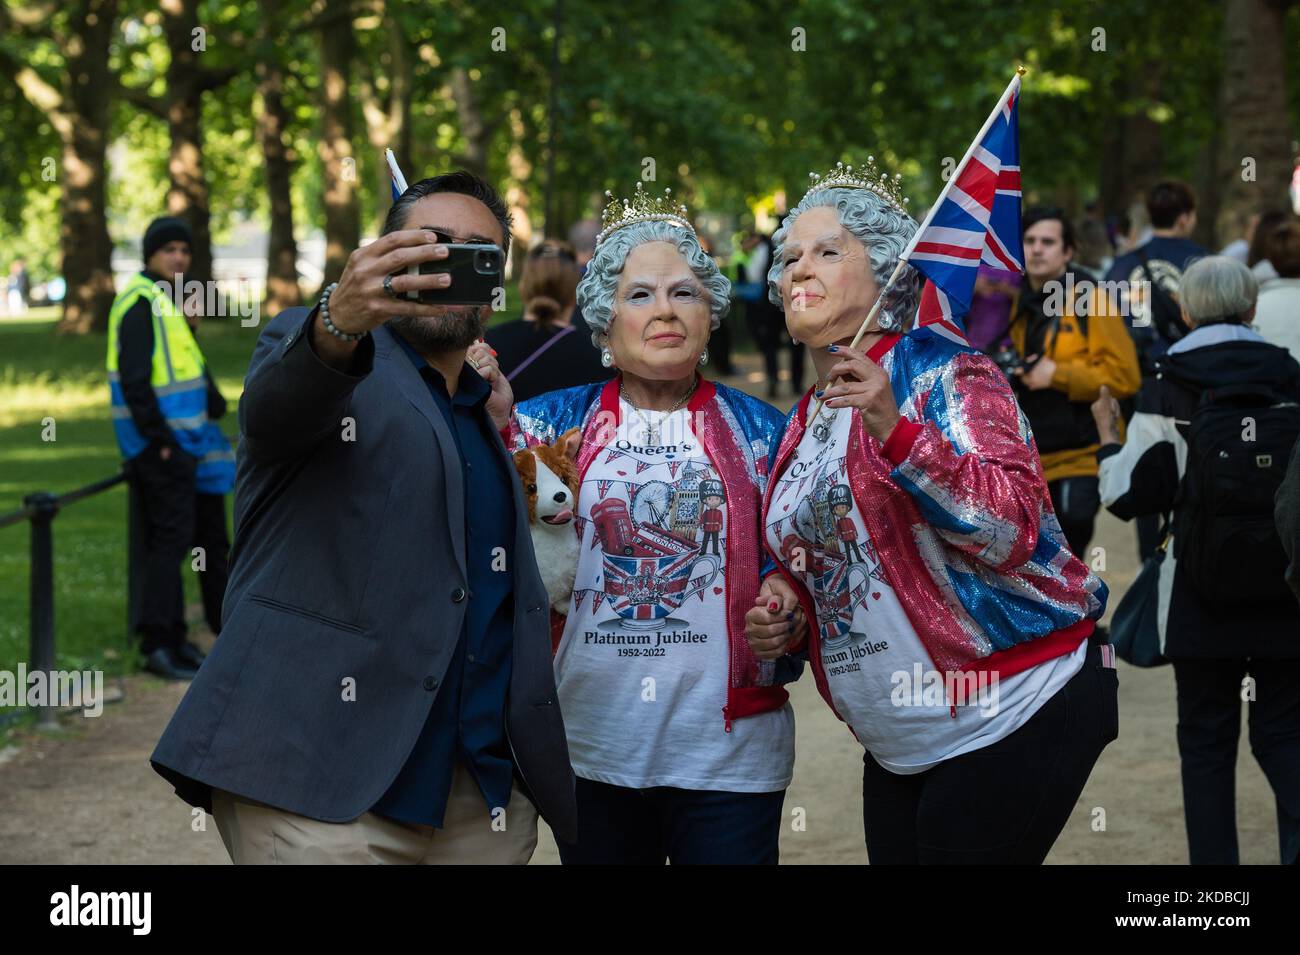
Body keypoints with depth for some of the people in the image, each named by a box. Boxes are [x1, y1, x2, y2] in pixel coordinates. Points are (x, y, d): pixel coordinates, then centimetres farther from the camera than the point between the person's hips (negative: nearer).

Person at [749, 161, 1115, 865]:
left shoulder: (941, 371, -8)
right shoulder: (801, 428, 13)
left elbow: (1012, 528, -22)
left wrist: (893, 429, -31)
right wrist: (783, 627, 4)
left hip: (1011, 717, -8)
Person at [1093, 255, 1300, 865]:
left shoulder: (1166, 396, -7)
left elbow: (1127, 498, -5)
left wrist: (1107, 433, 10)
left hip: (1201, 601, -1)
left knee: (1207, 741, 10)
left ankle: (1214, 858, 9)